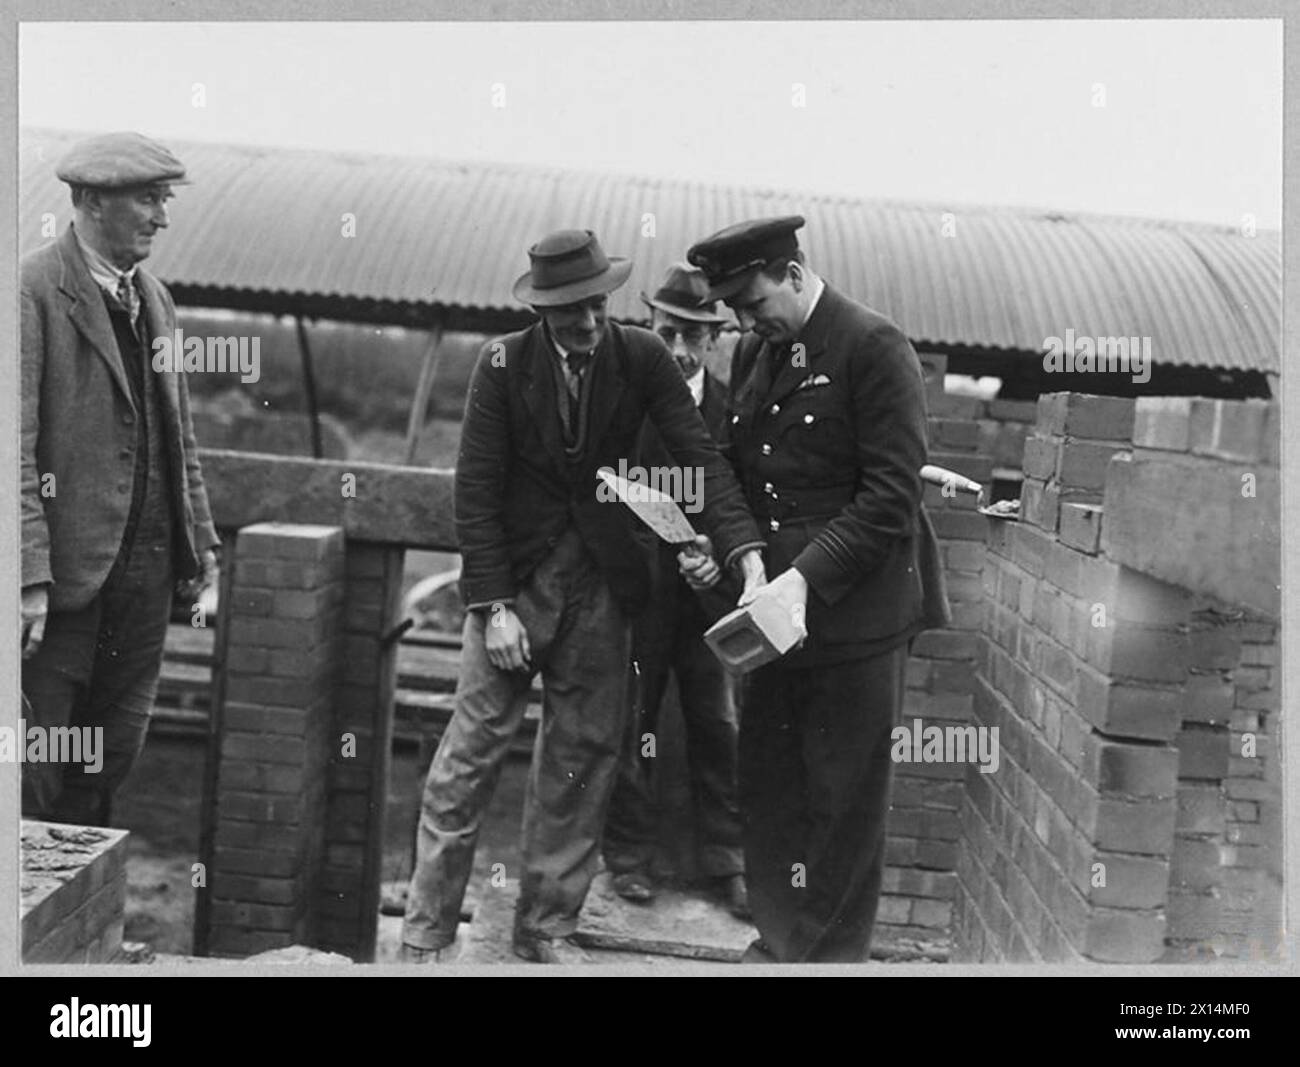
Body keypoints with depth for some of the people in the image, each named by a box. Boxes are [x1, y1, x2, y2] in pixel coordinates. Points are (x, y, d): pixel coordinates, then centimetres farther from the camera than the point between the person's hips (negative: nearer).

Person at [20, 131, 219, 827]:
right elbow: (15, 445, -15)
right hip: (67, 567, -7)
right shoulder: (33, 291, -10)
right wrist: (30, 575, -21)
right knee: (37, 769, 2)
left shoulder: (153, 298, 14)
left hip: (148, 565, 7)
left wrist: (199, 539, 12)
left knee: (114, 756, 14)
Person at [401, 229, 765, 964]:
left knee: (584, 759, 7)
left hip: (601, 585, 2)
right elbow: (476, 491, -8)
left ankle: (548, 926, 22)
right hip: (515, 577, -2)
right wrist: (494, 605, -14)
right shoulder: (504, 365, -8)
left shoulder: (641, 358, -4)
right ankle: (426, 933, 12)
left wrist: (747, 553, -22)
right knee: (473, 752, -1)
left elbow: (702, 456, -9)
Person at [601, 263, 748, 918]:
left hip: (708, 592, 2)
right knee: (629, 723, 7)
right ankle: (629, 855, 22)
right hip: (635, 587, -1)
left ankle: (725, 862, 18)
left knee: (718, 727, 6)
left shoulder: (732, 410, 2)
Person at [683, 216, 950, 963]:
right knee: (769, 783, 11)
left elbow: (893, 493, -16)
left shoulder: (874, 348, -11)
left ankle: (836, 951, 20)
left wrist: (808, 577, -21)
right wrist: (721, 550, 1)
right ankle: (780, 942, 27)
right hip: (777, 608, 6)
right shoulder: (753, 354, 11)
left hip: (857, 612, -6)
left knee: (845, 796, 4)